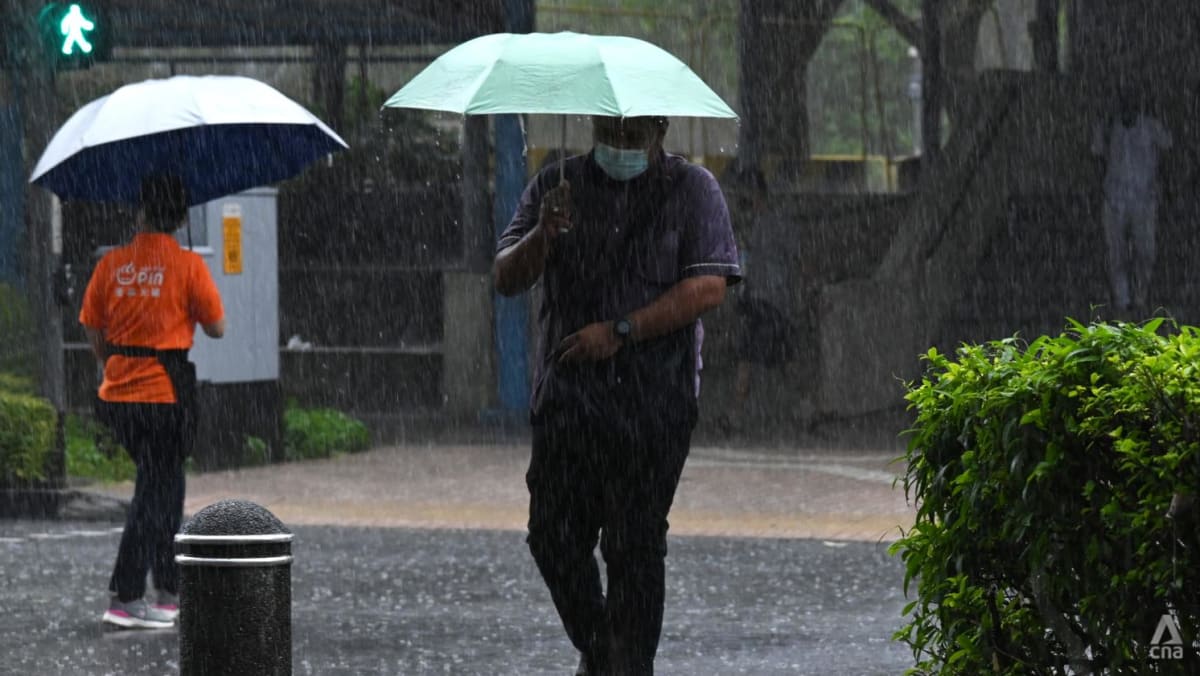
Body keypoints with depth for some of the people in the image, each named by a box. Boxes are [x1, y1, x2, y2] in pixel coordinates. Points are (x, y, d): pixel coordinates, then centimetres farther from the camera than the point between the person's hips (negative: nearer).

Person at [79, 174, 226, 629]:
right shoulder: (188, 266, -9)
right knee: (156, 493, 1)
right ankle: (124, 599, -6)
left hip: (118, 395, 5)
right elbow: (217, 329, -3)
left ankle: (170, 591, 25)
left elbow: (95, 335, 7)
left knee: (161, 486, 20)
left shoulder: (112, 264, 2)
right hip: (166, 395, -5)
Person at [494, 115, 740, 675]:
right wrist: (543, 235, -16)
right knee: (553, 536, 0)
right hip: (567, 393, 3)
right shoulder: (555, 186, 11)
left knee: (636, 544, -3)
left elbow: (708, 288, -7)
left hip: (654, 400, -3)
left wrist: (621, 331, -14)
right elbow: (507, 280, 5)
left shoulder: (692, 190, 4)